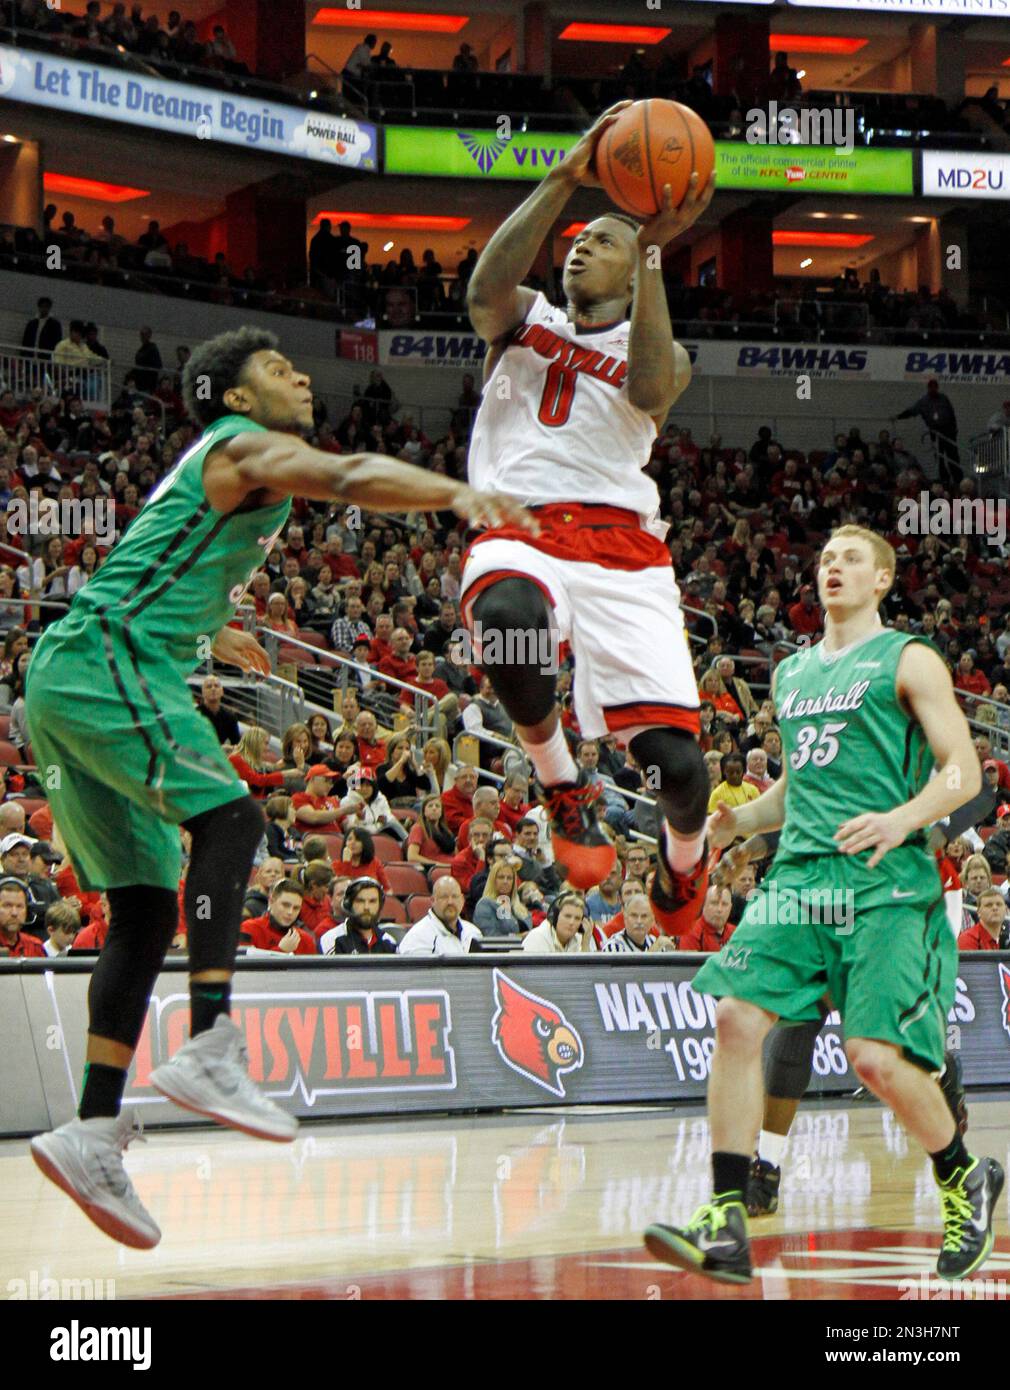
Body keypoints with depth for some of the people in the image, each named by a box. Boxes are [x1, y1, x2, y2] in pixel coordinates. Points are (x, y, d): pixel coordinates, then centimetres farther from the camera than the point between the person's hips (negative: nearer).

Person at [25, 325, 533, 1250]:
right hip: (106, 662, -10)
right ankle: (209, 1048, -32)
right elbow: (350, 477, -24)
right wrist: (458, 493, -38)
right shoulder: (247, 448, -2)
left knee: (146, 911, 5)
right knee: (228, 817, -23)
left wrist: (208, 629, 59)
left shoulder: (210, 471, 28)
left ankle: (94, 1132, -1)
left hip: (64, 685, 10)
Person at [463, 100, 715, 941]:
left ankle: (686, 855, 28)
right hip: (522, 533, 0)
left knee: (677, 758, -12)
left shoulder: (656, 347, 17)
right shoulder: (525, 319, 21)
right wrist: (564, 180, -13)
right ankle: (563, 790, -13)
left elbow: (650, 389, -9)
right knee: (507, 615, -41)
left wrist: (652, 252, -13)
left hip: (621, 546, 0)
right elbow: (487, 283, -5)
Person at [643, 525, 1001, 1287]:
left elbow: (964, 771, -4)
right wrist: (738, 821, 11)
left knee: (877, 1057, -14)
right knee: (738, 1020, -12)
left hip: (884, 883, -6)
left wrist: (904, 818, -23)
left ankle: (966, 1179, 15)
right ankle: (726, 1226, -12)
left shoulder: (908, 661, 2)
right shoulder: (792, 673, 21)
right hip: (799, 874, 6)